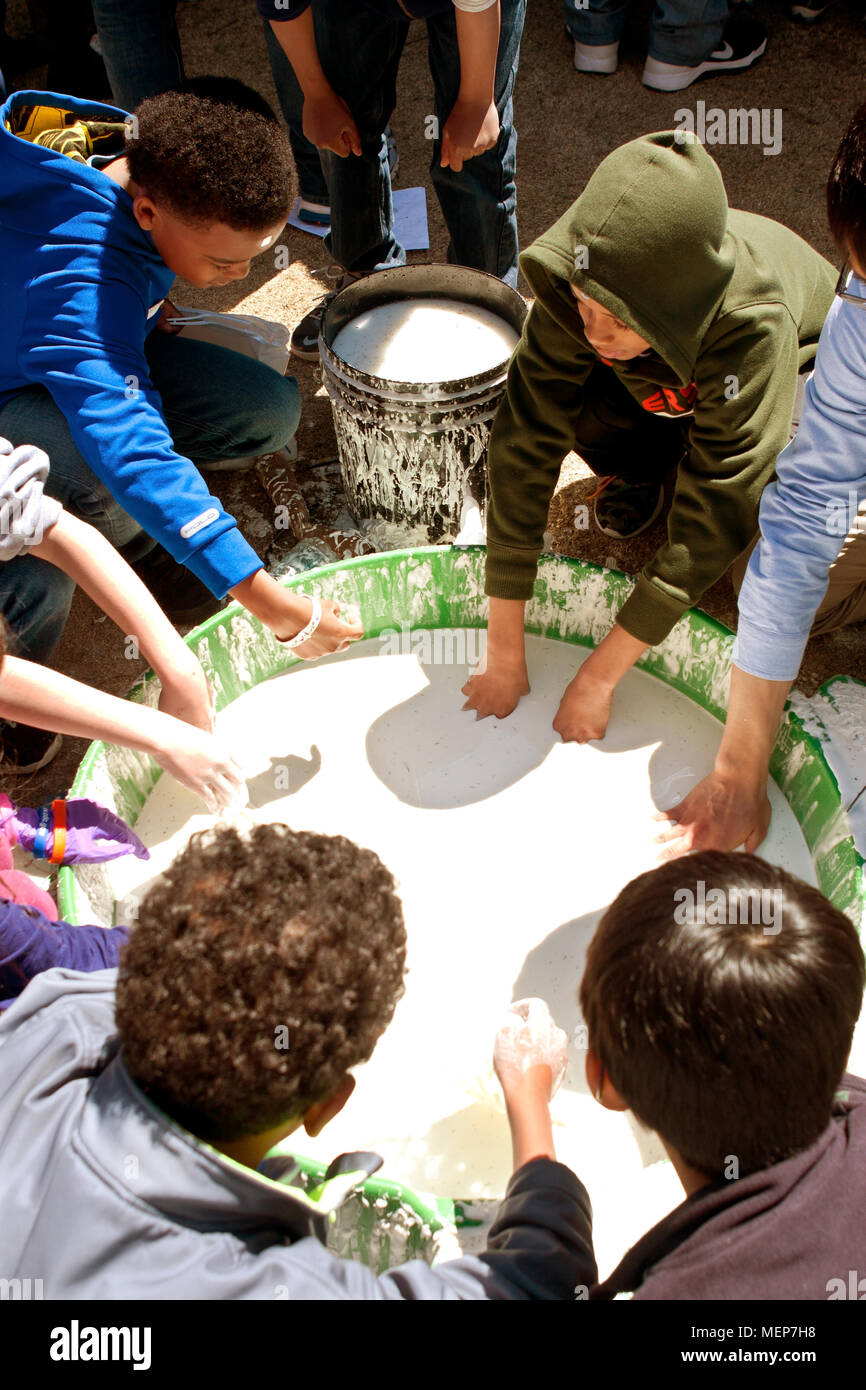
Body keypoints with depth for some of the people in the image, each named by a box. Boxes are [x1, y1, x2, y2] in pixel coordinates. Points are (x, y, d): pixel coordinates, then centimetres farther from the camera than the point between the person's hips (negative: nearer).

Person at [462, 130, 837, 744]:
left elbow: (715, 517, -40)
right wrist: (504, 653, -32)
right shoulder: (579, 293, -33)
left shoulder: (753, 323, -43)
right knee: (569, 400, -28)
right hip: (664, 391, 3)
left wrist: (599, 676, -38)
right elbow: (523, 450, -32)